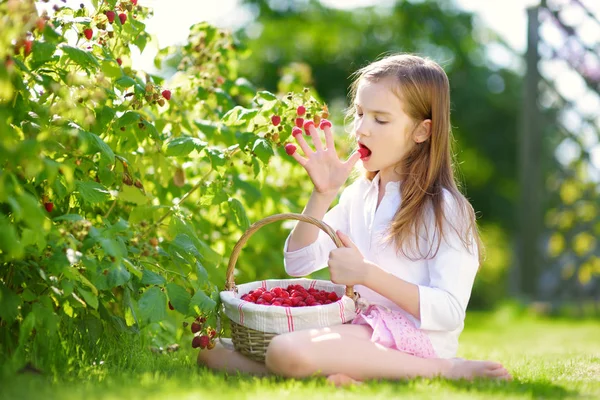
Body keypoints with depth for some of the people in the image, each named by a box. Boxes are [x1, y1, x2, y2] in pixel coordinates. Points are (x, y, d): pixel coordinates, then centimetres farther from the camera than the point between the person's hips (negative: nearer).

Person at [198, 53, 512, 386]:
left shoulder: (445, 208, -9)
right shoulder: (359, 194, 13)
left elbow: (449, 312, -16)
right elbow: (298, 263, 9)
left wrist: (366, 273, -20)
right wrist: (322, 195, -4)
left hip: (412, 338, -7)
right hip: (360, 326, 8)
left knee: (287, 352, -30)